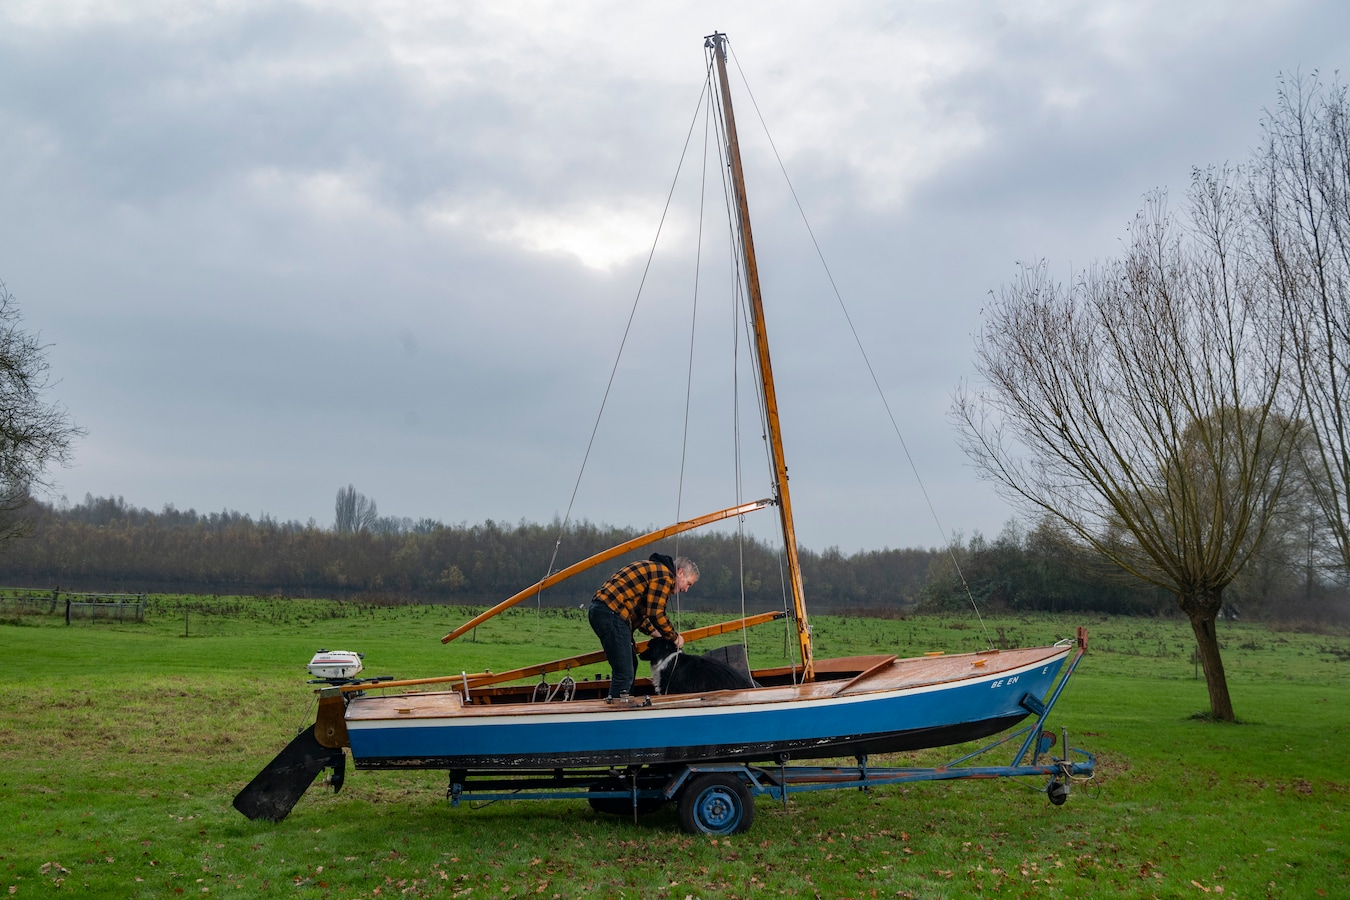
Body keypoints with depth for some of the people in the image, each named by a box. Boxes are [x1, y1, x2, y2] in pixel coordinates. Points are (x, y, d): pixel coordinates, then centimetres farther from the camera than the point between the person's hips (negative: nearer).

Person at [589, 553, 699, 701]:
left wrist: (655, 633, 21)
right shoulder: (665, 576, -6)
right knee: (625, 672, -11)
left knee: (631, 665, 20)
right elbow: (656, 614, -12)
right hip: (611, 614, -11)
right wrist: (675, 637, 1)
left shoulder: (653, 569, 26)